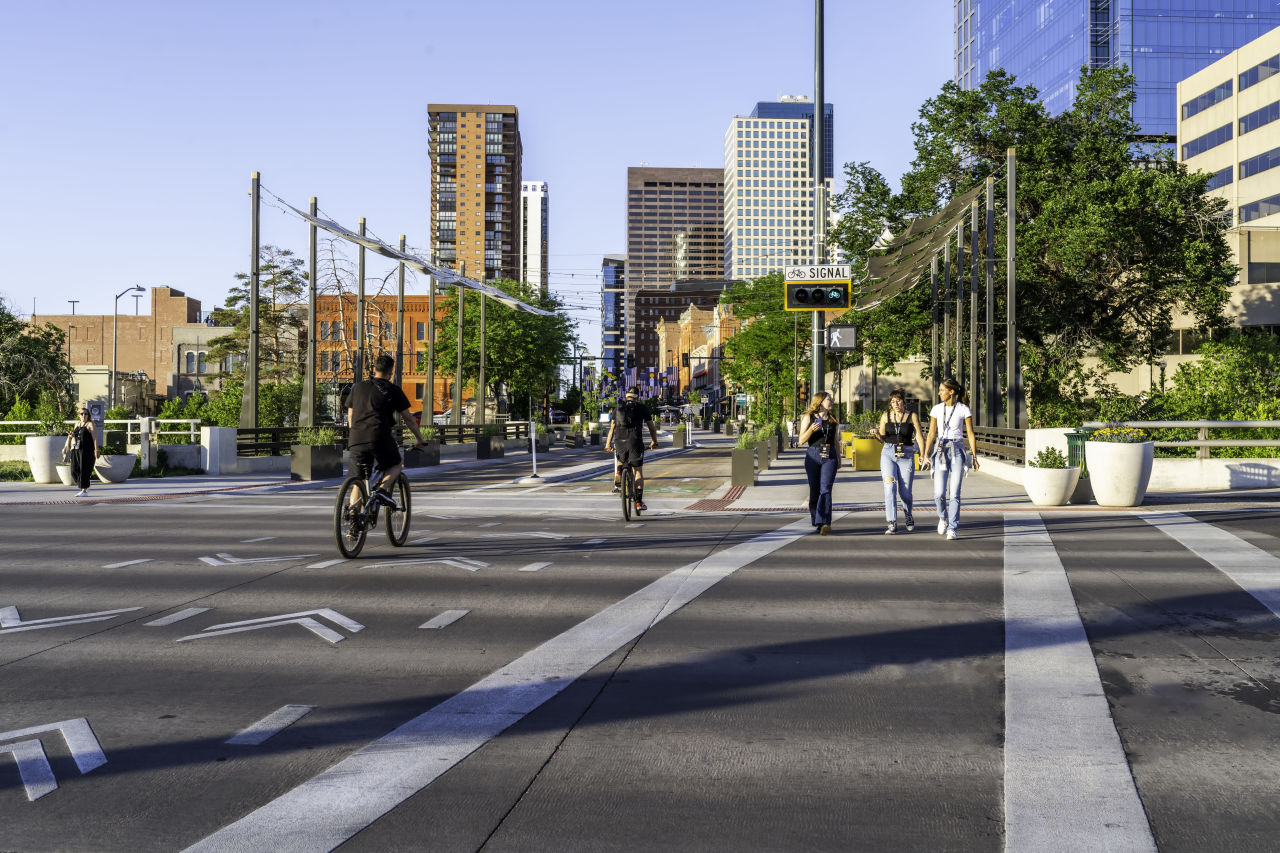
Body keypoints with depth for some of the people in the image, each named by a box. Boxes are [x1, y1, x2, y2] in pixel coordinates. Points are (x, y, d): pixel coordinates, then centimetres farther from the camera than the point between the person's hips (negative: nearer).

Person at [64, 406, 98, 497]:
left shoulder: (90, 424, -2)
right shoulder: (77, 425, 18)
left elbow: (94, 438, -8)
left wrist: (96, 450, -17)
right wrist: (70, 436, 4)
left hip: (86, 451, -7)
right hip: (76, 450, 7)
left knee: (84, 470, -8)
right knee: (74, 471, 4)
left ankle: (84, 491, -3)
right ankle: (84, 488, 19)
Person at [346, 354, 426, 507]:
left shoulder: (358, 387, 20)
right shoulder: (393, 390, 8)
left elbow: (350, 417, 24)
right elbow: (408, 419, 10)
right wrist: (420, 439, 20)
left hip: (356, 440, 4)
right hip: (379, 437, -4)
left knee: (360, 480, 17)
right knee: (396, 465, 20)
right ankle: (382, 488, -7)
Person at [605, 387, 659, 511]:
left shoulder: (618, 408, 15)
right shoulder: (642, 408, 9)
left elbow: (612, 427, 10)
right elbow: (652, 427, 13)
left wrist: (608, 443, 16)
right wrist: (654, 442, 26)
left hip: (620, 442, 3)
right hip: (635, 441, -2)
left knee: (620, 462, 32)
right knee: (638, 471, 5)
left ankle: (618, 483, 8)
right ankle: (639, 502, 1)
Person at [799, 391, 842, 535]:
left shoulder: (833, 420, 16)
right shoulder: (808, 418, 7)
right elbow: (802, 440, 0)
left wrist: (839, 460, 22)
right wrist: (811, 429, -17)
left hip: (829, 457, 1)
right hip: (813, 456, -1)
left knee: (825, 489, -15)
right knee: (814, 490, 2)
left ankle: (824, 523, -26)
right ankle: (816, 523, 13)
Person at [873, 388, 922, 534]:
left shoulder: (912, 416, 3)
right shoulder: (886, 416, 8)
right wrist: (877, 434, -9)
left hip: (906, 455, -1)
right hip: (888, 454, 1)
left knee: (905, 491, 3)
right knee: (890, 488, -13)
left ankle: (908, 516, 32)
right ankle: (892, 524, -11)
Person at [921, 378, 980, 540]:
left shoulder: (963, 409, -2)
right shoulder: (936, 409, 5)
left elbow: (970, 434, 1)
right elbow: (931, 434, 5)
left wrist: (974, 457, -2)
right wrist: (926, 456, -1)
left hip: (957, 451, -2)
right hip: (941, 451, 2)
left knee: (954, 493, -6)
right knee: (939, 494, -6)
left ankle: (952, 529, 0)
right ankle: (943, 518, 25)